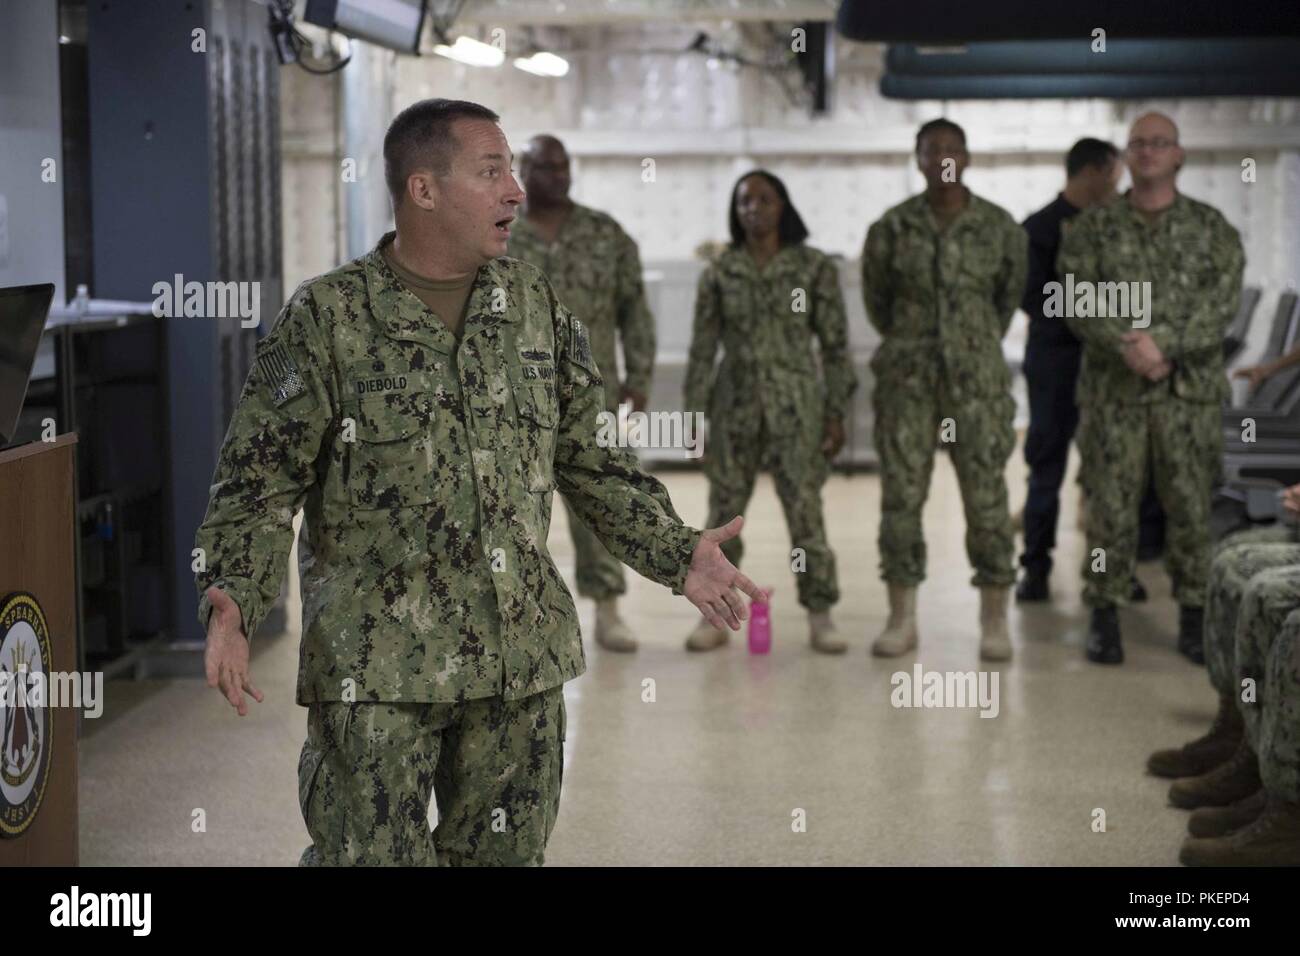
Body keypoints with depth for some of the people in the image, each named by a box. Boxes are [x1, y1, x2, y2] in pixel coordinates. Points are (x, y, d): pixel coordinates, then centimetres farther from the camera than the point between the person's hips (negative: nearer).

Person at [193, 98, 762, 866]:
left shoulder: (538, 307, 8)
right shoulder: (328, 319, -5)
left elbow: (588, 458, 15)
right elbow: (260, 482, -5)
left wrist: (677, 555, 6)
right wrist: (233, 604, -19)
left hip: (523, 662, 5)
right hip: (376, 668, -4)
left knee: (505, 853, 12)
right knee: (373, 850, -3)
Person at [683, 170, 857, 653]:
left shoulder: (814, 267, 0)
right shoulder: (719, 272, 5)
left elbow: (835, 345, 1)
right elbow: (702, 348, 6)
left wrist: (837, 414, -2)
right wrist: (695, 416, 2)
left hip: (796, 404, -2)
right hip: (735, 402, 2)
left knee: (805, 510, -4)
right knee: (725, 512, 4)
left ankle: (820, 616, 5)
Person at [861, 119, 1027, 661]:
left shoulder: (1000, 228, 1)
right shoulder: (891, 229, 1)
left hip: (977, 377, -1)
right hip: (907, 378, 1)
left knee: (986, 496, -2)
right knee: (901, 495, 1)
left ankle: (994, 621, 8)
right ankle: (901, 619, 10)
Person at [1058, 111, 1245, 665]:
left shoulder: (1211, 228, 6)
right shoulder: (1093, 229, 6)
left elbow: (1222, 302, -4)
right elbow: (1080, 303, -4)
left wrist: (1162, 343, -17)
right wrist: (1127, 347, -20)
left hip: (1190, 390, 0)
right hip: (1113, 390, 0)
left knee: (1191, 505, 3)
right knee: (1111, 504, 1)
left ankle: (1194, 617, 13)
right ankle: (1104, 617, 10)